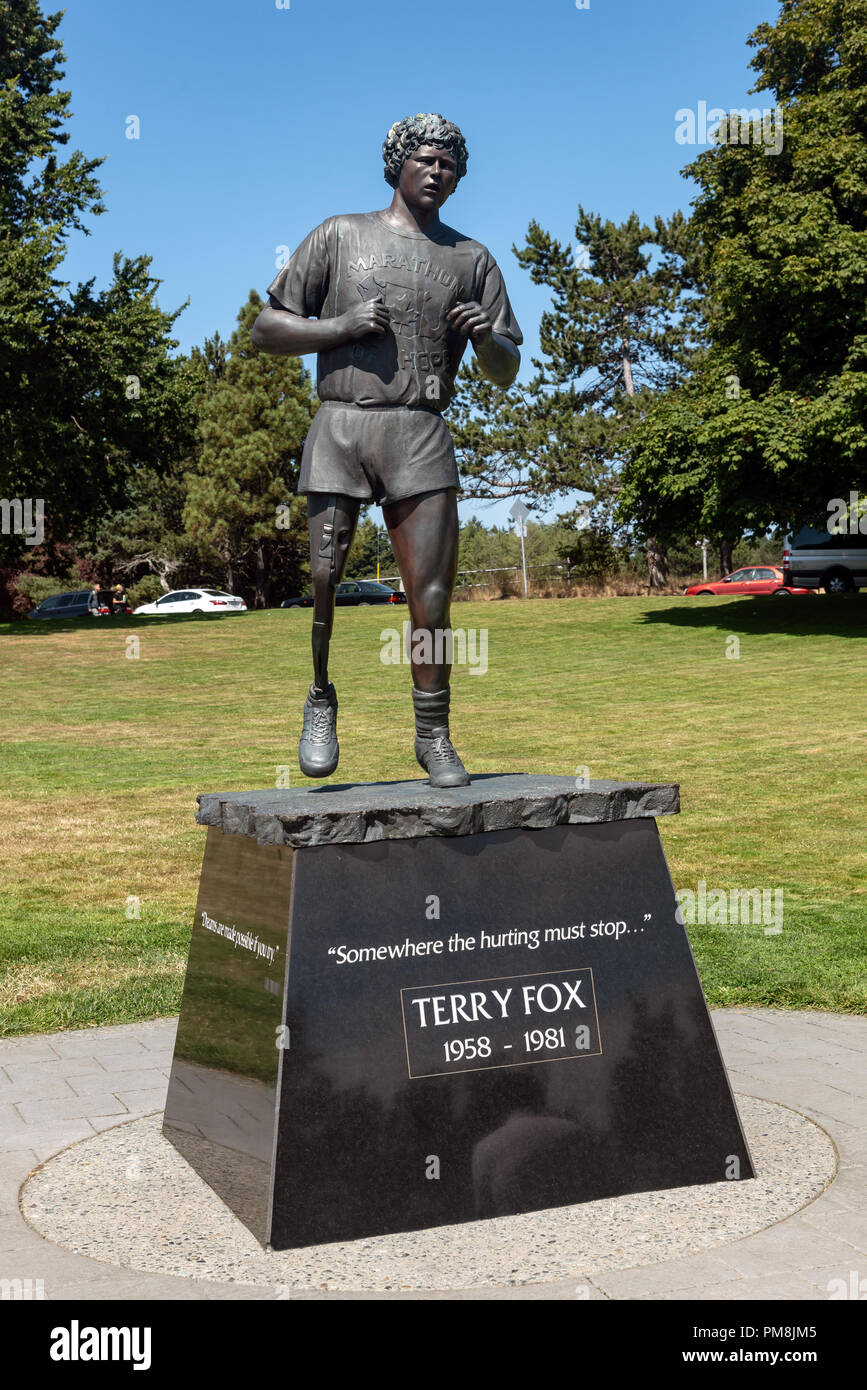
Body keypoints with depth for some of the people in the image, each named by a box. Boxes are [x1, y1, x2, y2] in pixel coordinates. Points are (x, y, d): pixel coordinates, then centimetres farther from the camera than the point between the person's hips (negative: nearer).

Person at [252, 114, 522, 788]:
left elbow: (507, 373, 17)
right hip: (340, 427, 0)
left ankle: (434, 736, 3)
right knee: (322, 583, -8)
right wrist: (343, 325, -6)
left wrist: (486, 335, -6)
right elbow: (267, 328, 10)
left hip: (422, 433, 1)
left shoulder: (472, 259, 18)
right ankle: (321, 704, 15)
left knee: (432, 594, -7)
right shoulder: (340, 235, 14)